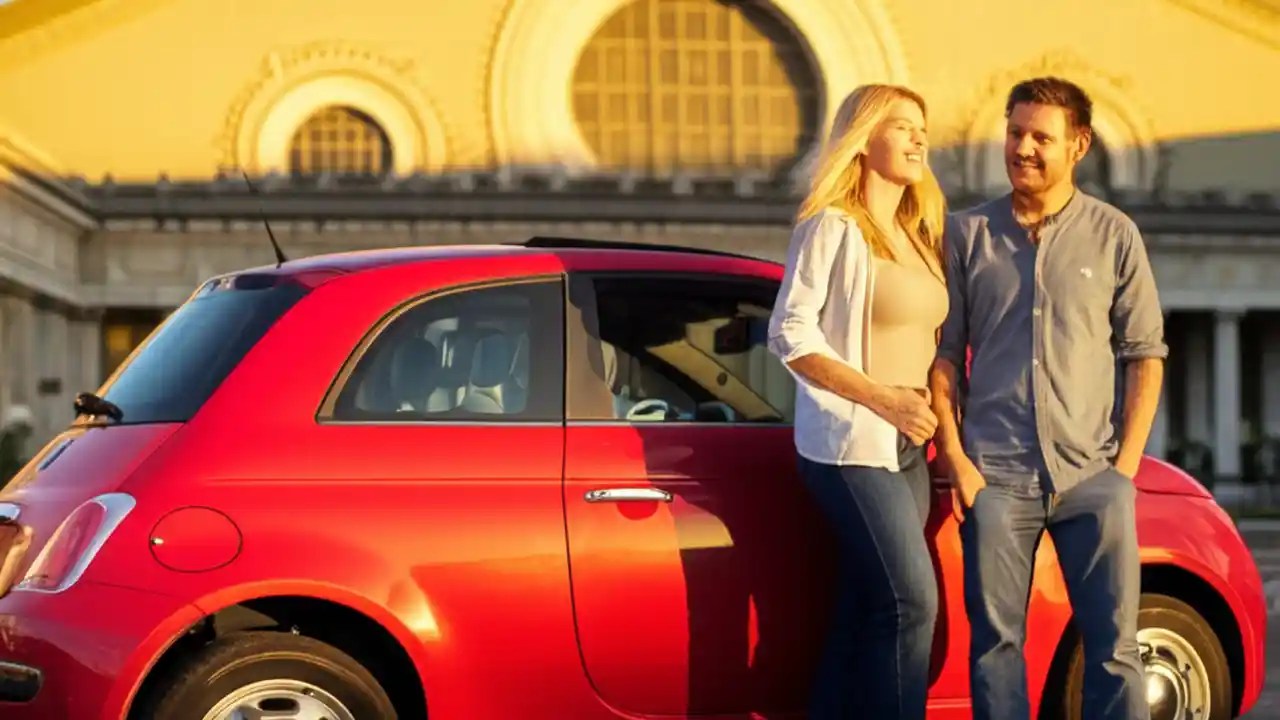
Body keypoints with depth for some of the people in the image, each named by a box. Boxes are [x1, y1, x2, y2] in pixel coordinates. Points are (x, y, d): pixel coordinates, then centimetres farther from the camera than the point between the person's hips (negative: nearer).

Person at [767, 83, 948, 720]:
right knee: (911, 599, -14)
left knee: (864, 616, 6)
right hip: (851, 446, -8)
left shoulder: (917, 237, 16)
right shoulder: (833, 228, -8)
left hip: (905, 449, 8)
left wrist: (934, 404, 5)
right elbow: (789, 334, -14)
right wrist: (882, 398, -19)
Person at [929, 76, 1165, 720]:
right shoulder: (968, 234, 9)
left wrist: (1126, 462, -1)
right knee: (995, 642, 2)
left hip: (1092, 474, -1)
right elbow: (944, 354, 9)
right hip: (995, 475, 1)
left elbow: (1145, 353, 8)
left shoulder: (1114, 236, 7)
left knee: (1114, 643, -2)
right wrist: (954, 458, 0)